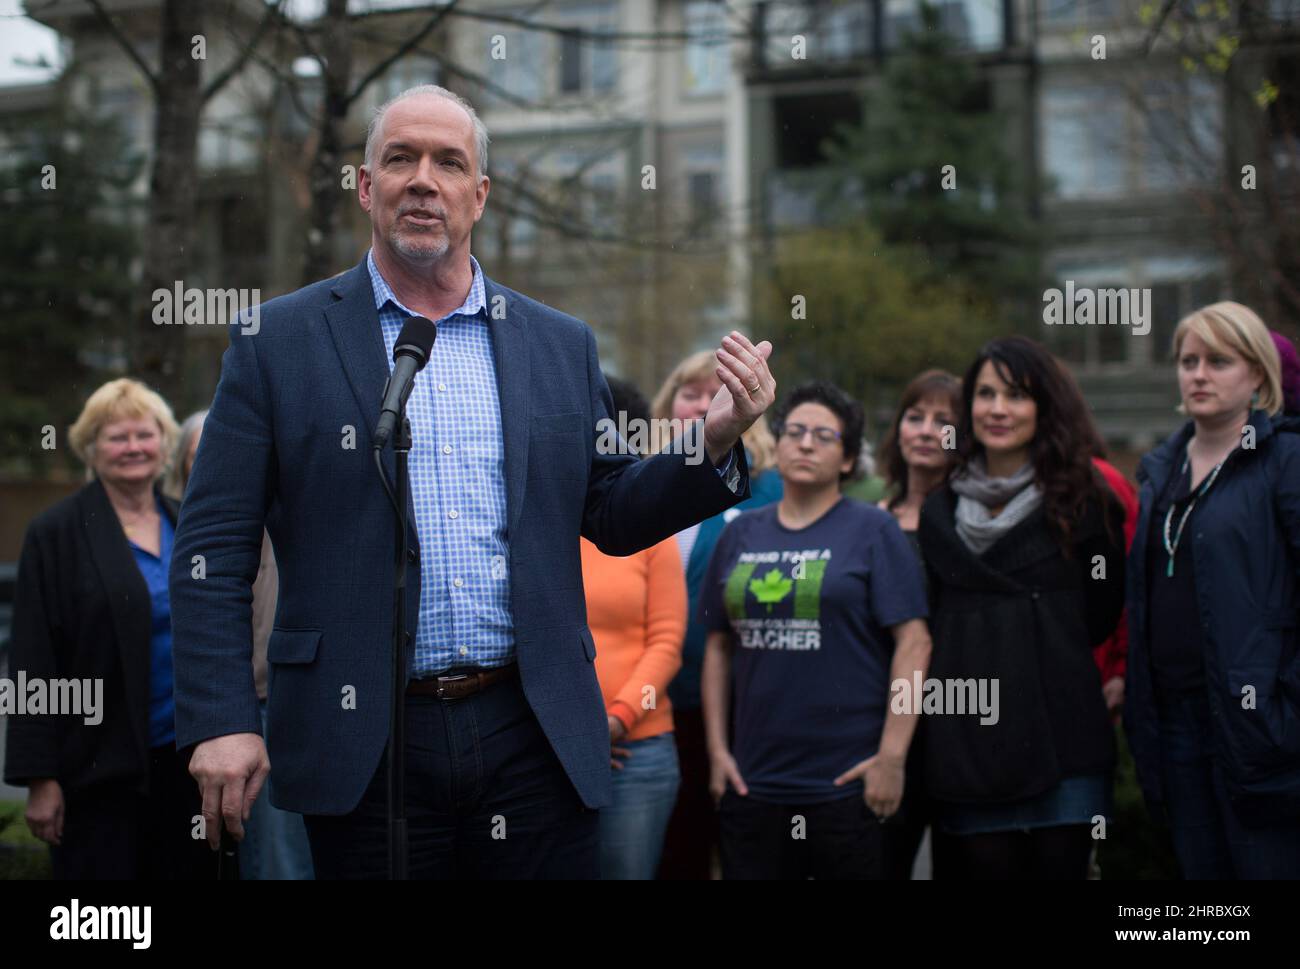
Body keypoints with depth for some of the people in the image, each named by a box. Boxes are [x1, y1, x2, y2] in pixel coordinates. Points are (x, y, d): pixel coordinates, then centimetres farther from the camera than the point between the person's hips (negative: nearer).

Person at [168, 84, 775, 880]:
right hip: (363, 746, -2)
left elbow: (611, 517, 14)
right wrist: (221, 721, -8)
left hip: (536, 738, 2)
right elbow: (214, 548, 0)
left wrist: (715, 442, -2)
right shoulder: (278, 343, 3)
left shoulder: (562, 345, 11)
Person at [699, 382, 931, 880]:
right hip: (752, 779, 4)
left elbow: (913, 642, -7)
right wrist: (717, 748, 7)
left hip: (847, 783, -4)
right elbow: (719, 647, 14)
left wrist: (892, 755, -13)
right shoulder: (740, 534, 12)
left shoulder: (872, 529, 0)